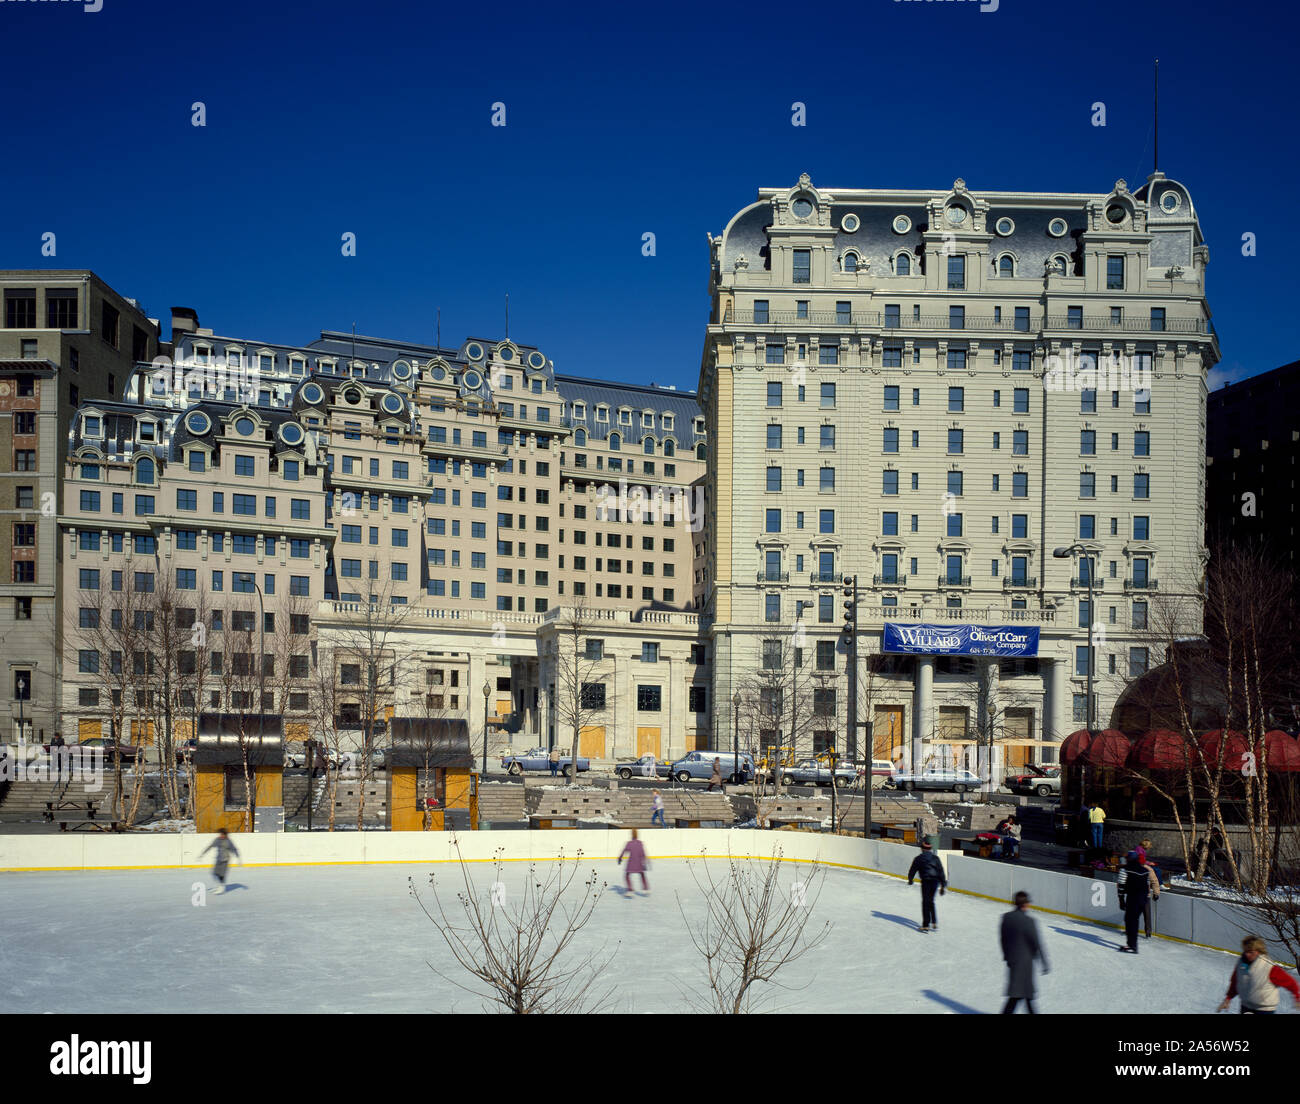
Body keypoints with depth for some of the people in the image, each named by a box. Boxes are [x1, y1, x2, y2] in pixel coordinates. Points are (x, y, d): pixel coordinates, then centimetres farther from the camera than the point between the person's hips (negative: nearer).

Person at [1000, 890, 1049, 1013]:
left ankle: (1031, 1012, 37)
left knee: (1027, 989, 24)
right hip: (1025, 960, -7)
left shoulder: (1006, 917, -2)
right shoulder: (1029, 921, -21)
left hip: (1011, 958, 7)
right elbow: (1036, 943, -15)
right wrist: (1044, 963, -6)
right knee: (1016, 995, -2)